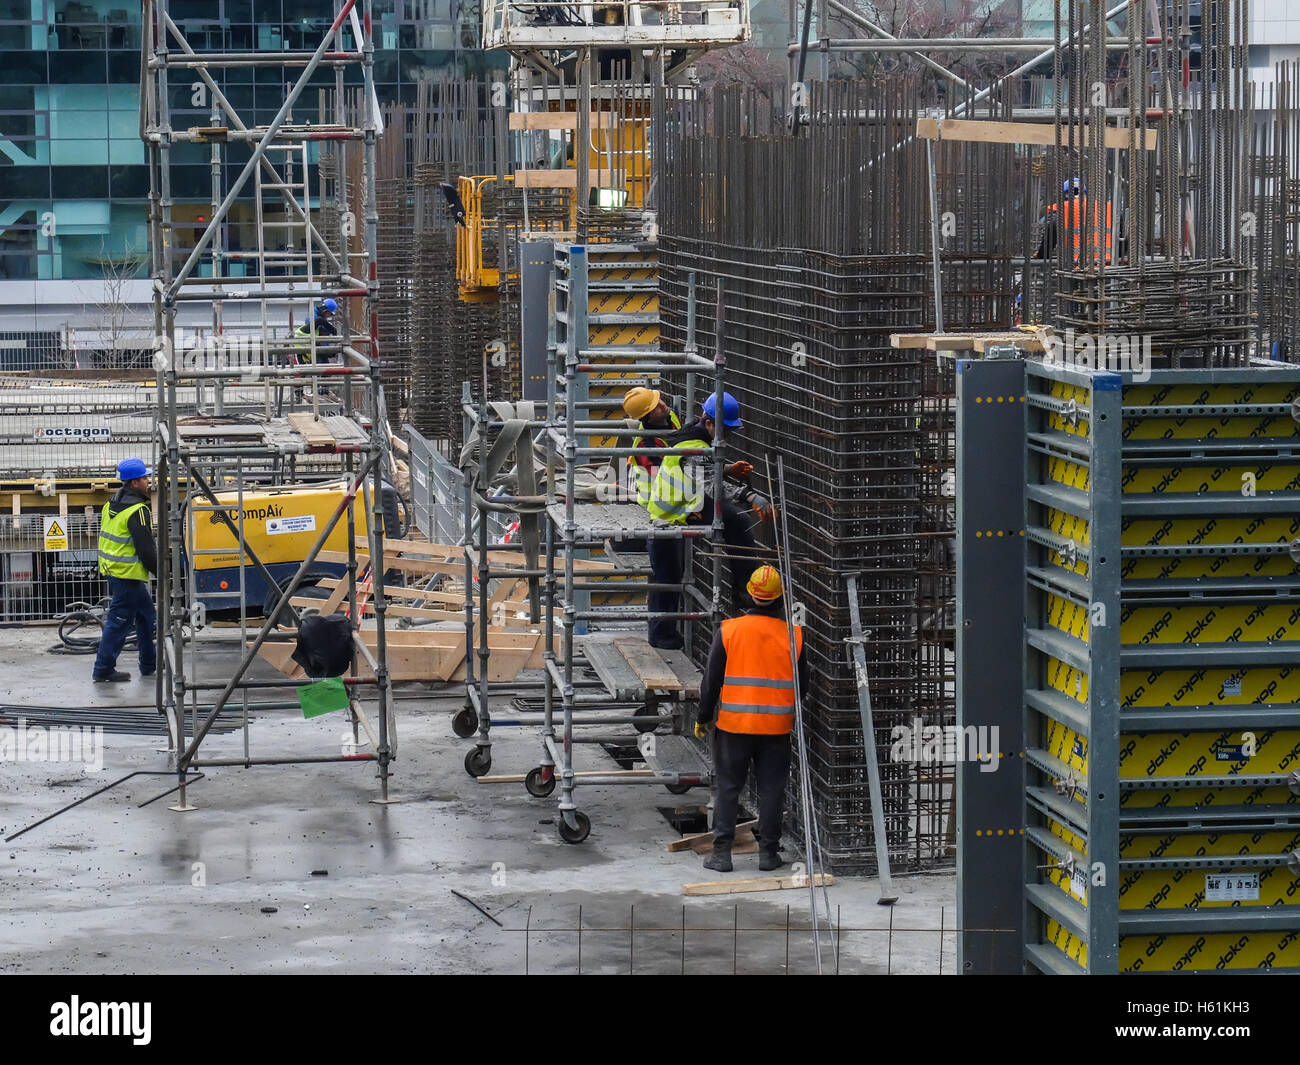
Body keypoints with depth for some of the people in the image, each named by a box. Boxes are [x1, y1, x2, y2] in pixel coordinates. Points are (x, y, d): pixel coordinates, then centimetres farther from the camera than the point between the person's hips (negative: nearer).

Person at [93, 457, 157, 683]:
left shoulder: (112, 505, 11)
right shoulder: (137, 510, -18)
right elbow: (146, 549, -19)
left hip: (112, 570, 10)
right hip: (128, 575, -10)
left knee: (146, 616, 19)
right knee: (119, 622, -4)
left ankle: (149, 665, 25)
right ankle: (103, 670, -1)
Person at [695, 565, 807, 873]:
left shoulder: (727, 631, -7)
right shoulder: (793, 636, -4)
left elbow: (711, 680, -3)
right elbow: (803, 685, 5)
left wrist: (703, 718, 8)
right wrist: (794, 714, 23)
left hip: (734, 723, -1)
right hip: (777, 728, 1)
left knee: (728, 788, 7)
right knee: (771, 790, 9)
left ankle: (721, 852, 6)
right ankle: (768, 852, 12)